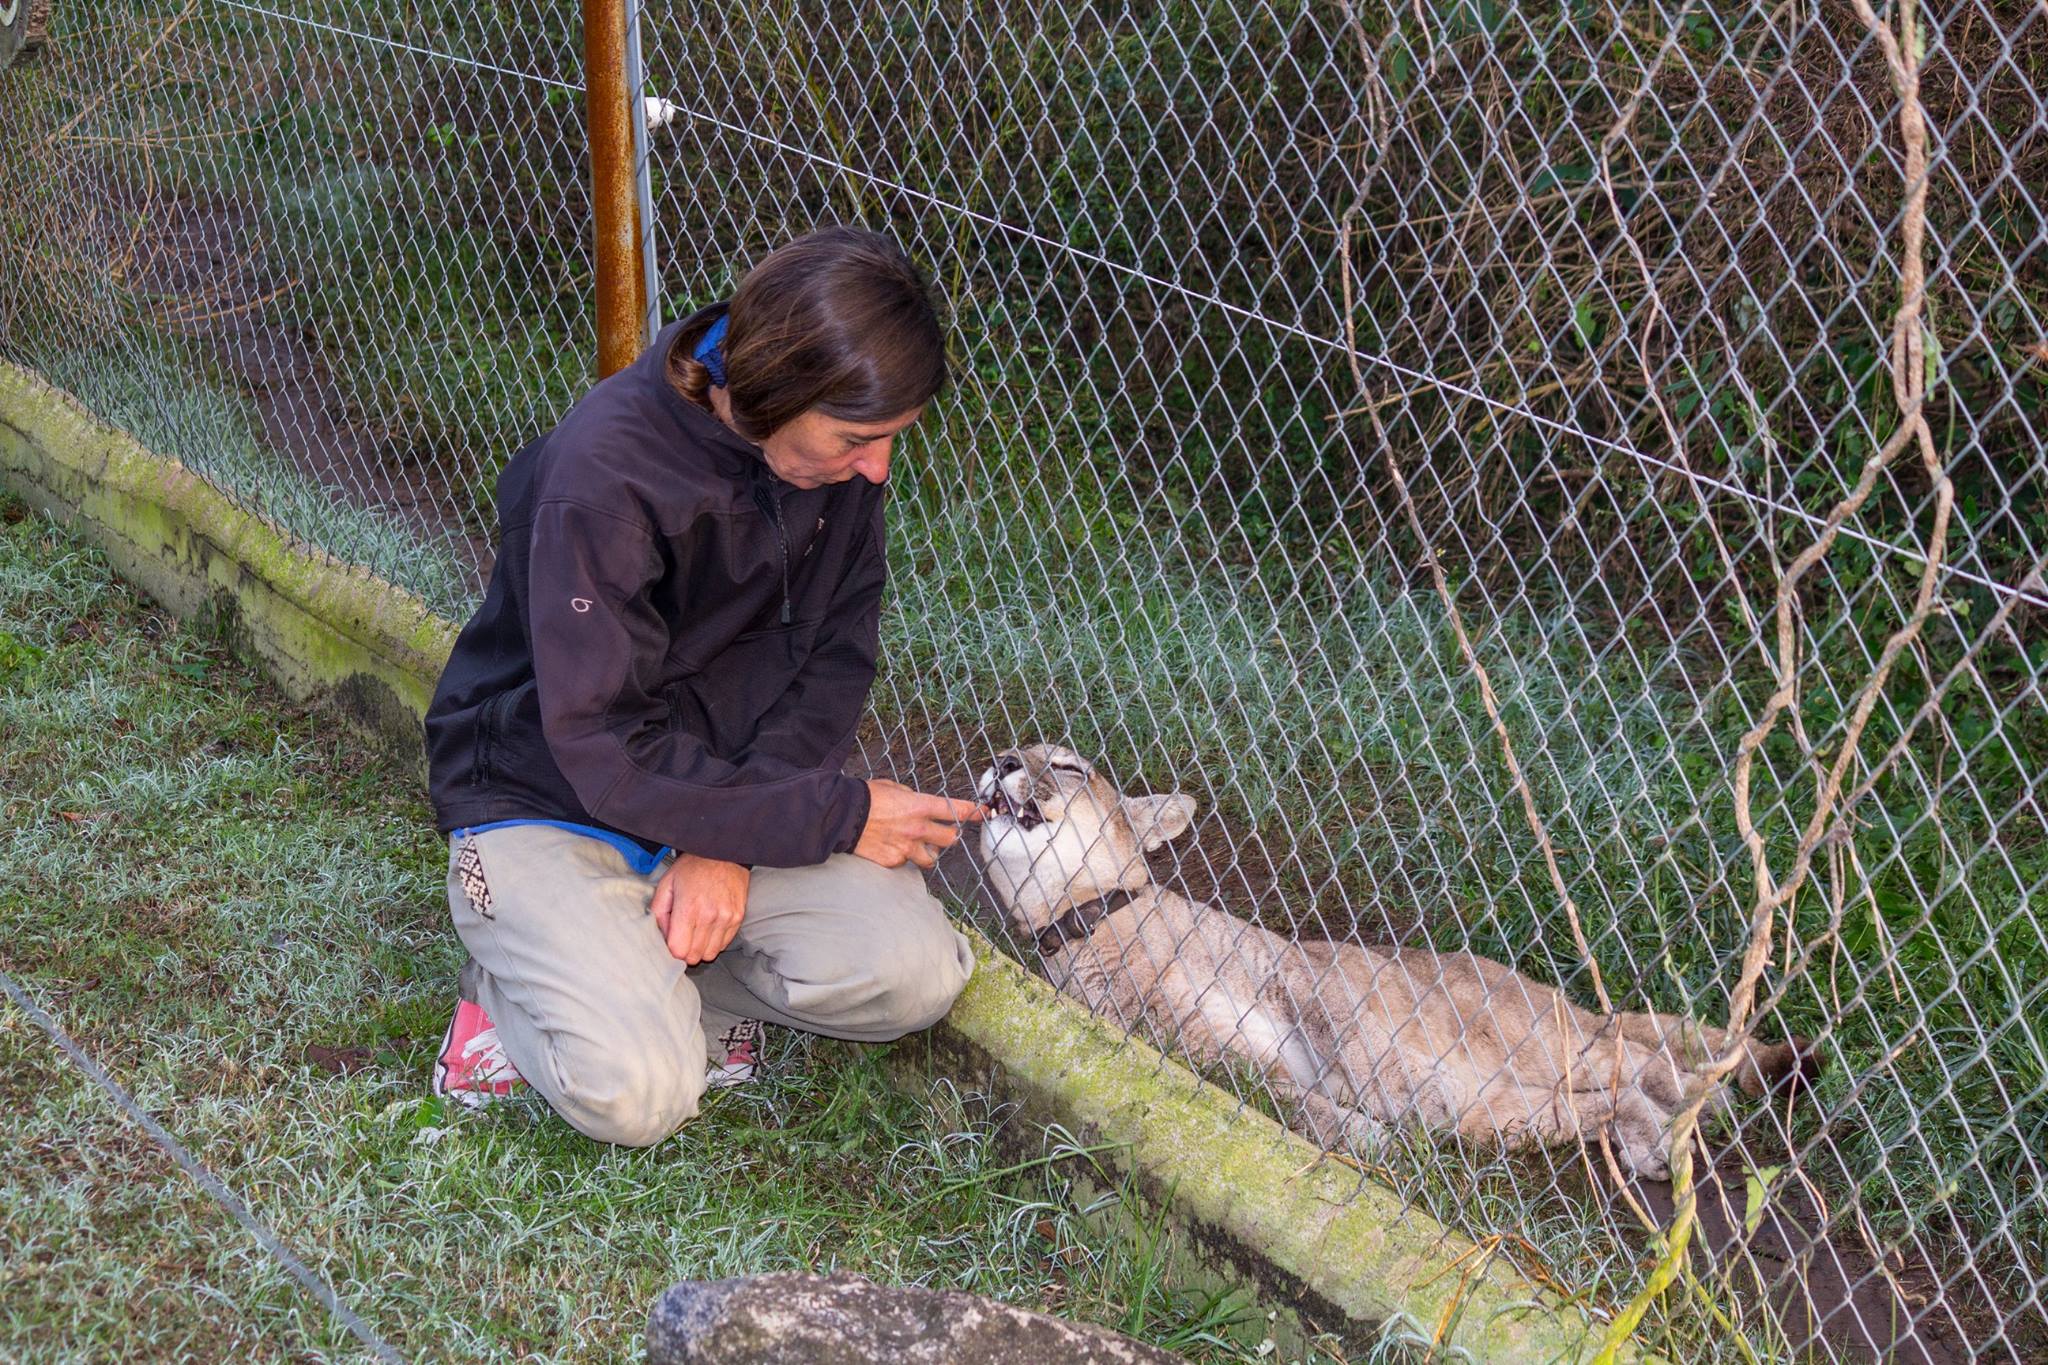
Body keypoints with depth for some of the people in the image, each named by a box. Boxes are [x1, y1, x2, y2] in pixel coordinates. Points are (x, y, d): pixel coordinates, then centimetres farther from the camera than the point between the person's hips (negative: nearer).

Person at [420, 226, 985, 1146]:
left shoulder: (839, 456, -9)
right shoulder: (601, 475, -28)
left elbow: (834, 658, -2)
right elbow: (605, 750, -26)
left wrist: (733, 841, -16)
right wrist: (837, 817, -23)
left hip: (738, 786, 5)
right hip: (549, 795, -5)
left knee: (912, 978, -18)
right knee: (638, 1095, -25)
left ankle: (649, 975, 5)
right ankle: (523, 974, 7)